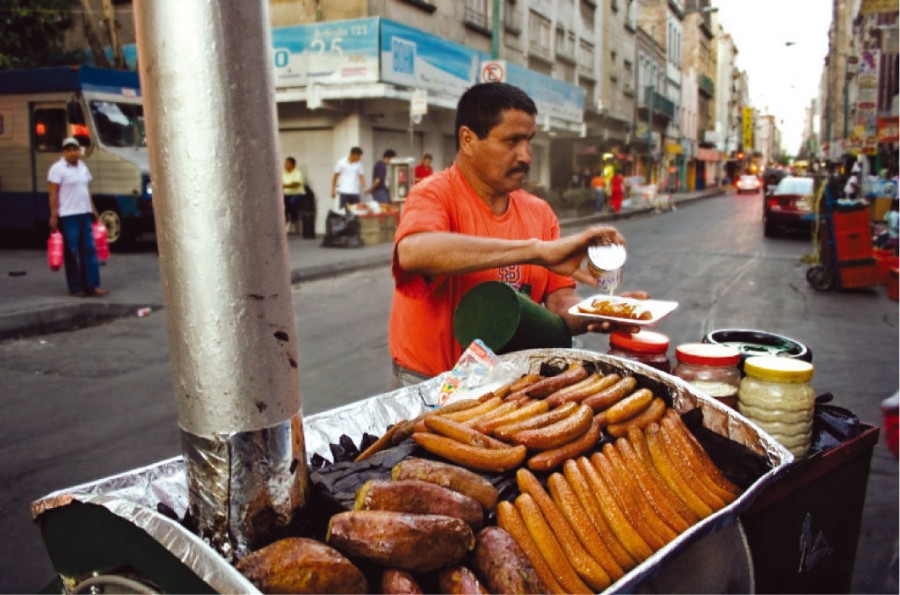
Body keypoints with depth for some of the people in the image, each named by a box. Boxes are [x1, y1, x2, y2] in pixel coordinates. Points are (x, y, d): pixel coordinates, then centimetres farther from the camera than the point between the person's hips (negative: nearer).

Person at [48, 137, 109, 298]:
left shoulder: (83, 167, 14)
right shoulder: (57, 168, -7)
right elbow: (53, 194, -11)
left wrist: (93, 210, 18)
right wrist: (53, 215, -16)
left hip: (85, 214, 7)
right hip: (68, 216, -7)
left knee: (89, 250, 4)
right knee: (72, 252, -2)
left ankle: (92, 285, 5)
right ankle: (76, 288, 4)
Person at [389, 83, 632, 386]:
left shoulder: (540, 212, 4)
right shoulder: (434, 195, -13)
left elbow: (560, 303, 4)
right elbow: (413, 252, -35)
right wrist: (537, 250, -34)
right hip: (431, 382, -4)